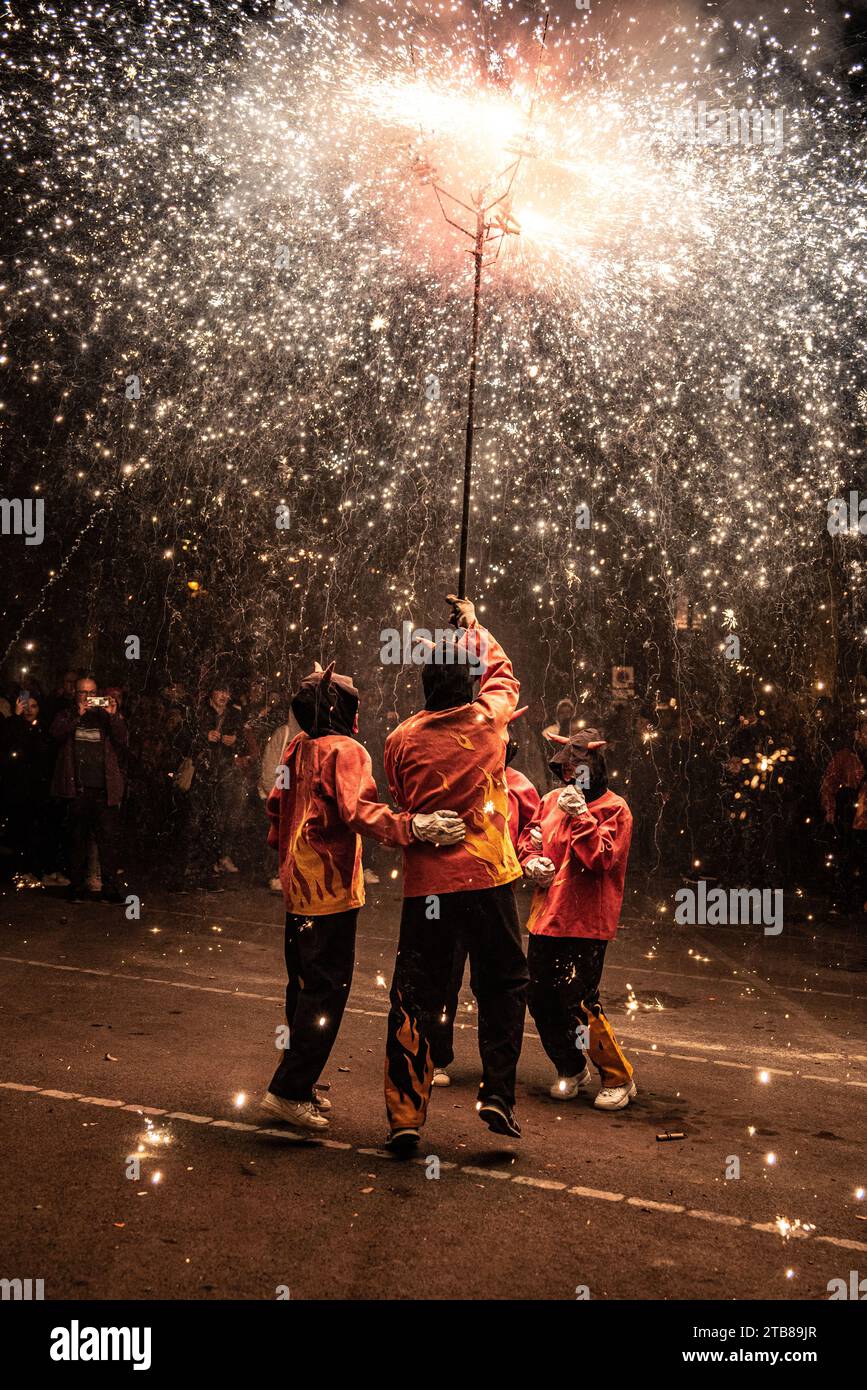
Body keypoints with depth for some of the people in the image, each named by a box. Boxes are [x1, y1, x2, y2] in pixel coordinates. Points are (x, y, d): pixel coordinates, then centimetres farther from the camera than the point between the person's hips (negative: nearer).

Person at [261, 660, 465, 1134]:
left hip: (298, 884, 9)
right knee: (327, 989, -3)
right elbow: (358, 810, -27)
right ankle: (289, 1091, -2)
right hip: (330, 887, -9)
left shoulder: (297, 750, 13)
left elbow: (277, 807, 22)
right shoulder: (344, 750, -13)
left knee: (305, 985, 17)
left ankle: (299, 1084, 27)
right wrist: (412, 825, -38)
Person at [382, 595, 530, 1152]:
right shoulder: (488, 722, -1)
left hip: (425, 883, 1)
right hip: (486, 877, -1)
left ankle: (406, 1116, 8)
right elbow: (503, 675, 20)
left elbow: (400, 804, 11)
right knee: (503, 984, 15)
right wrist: (474, 625, 32)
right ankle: (499, 1095, 9)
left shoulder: (401, 740, 0)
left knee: (415, 996, 7)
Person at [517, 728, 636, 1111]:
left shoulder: (614, 808, -6)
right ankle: (571, 1069, 32)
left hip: (586, 923, -7)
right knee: (542, 1001, 10)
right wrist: (531, 861, -2)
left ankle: (619, 1079, 9)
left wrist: (580, 815, -20)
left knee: (578, 1004, -10)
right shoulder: (552, 800, 12)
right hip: (546, 917, 7)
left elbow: (602, 859, -17)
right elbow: (527, 839, 19)